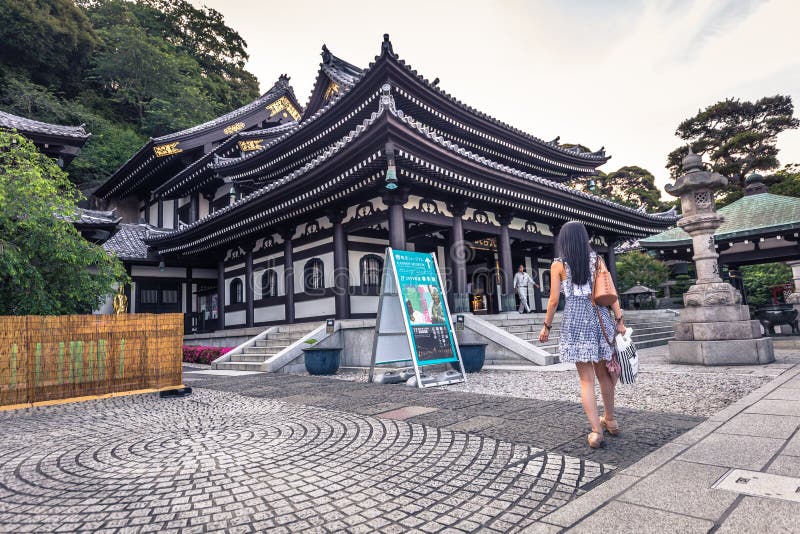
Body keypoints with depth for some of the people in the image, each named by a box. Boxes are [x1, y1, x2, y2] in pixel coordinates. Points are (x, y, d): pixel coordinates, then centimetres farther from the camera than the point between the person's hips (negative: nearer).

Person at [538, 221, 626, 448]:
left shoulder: (558, 264, 0)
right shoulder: (596, 259, 8)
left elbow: (554, 300, -3)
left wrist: (546, 326, 6)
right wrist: (619, 320, 5)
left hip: (576, 319, -3)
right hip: (600, 316, 3)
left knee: (587, 379, 3)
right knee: (603, 373, 19)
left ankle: (596, 430, -2)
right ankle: (610, 420, 34)